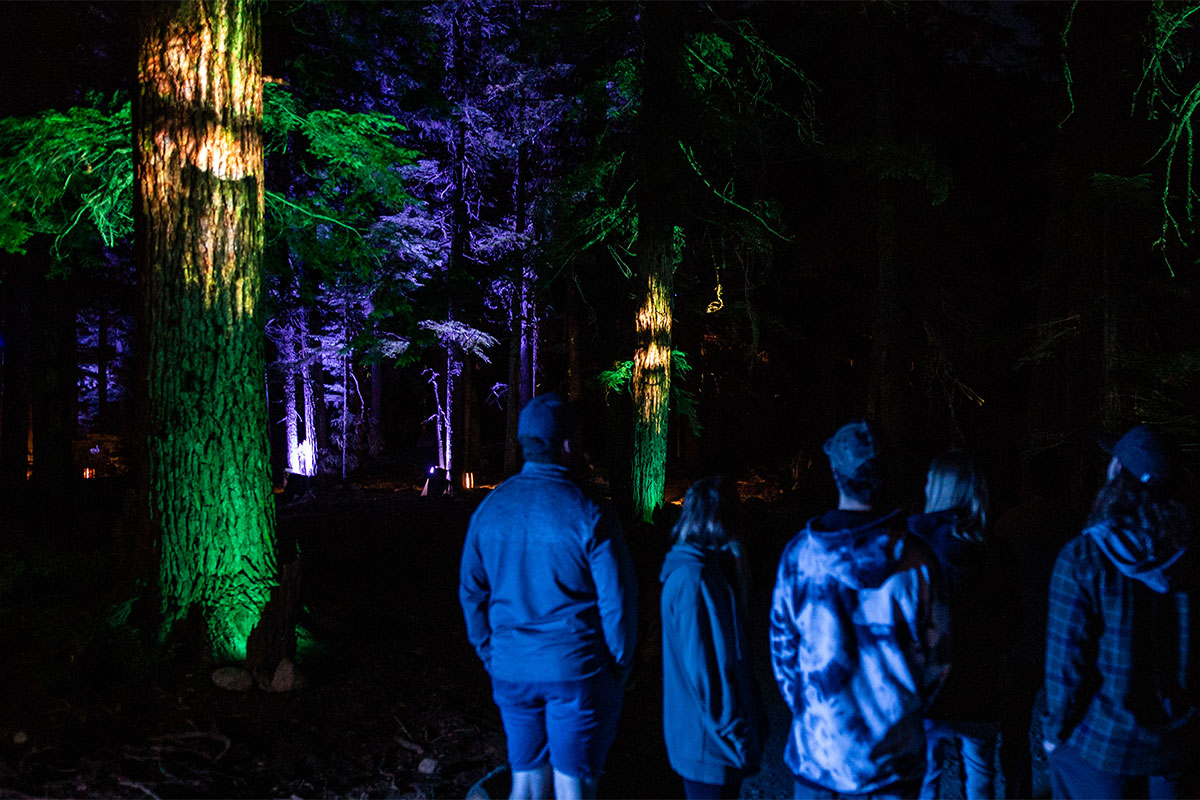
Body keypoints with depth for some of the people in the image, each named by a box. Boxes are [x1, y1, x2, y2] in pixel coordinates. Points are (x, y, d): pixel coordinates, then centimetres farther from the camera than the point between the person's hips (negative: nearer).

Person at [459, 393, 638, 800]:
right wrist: (619, 666, 2)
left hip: (511, 672, 4)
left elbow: (471, 593, 7)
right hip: (576, 673, -4)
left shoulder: (489, 509, -1)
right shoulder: (588, 516, -17)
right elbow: (617, 601, -13)